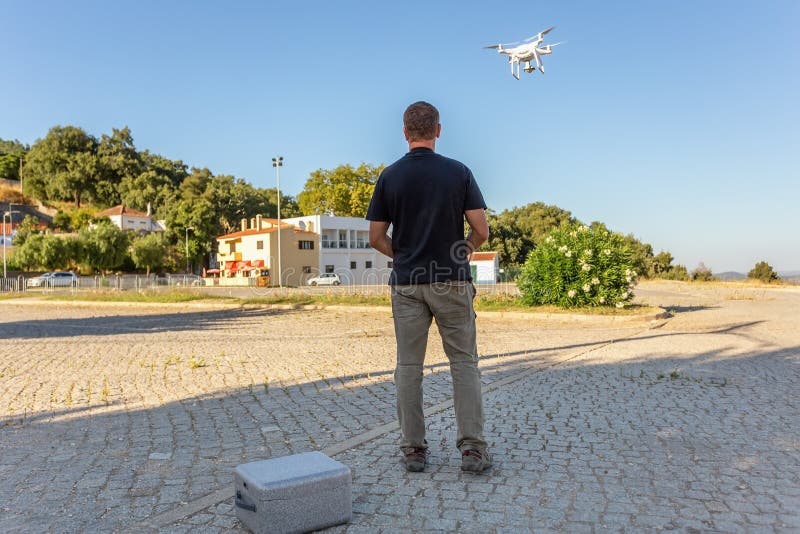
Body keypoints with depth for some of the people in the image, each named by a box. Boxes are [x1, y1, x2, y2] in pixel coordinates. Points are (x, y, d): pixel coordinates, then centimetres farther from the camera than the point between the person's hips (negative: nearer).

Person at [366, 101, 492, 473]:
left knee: (409, 366, 8)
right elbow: (481, 230, -4)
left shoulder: (390, 176, -1)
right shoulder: (459, 172, -2)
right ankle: (472, 448, 5)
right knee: (464, 363, 7)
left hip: (406, 283, 1)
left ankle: (413, 449, 13)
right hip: (452, 280, 0)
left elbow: (376, 238, 1)